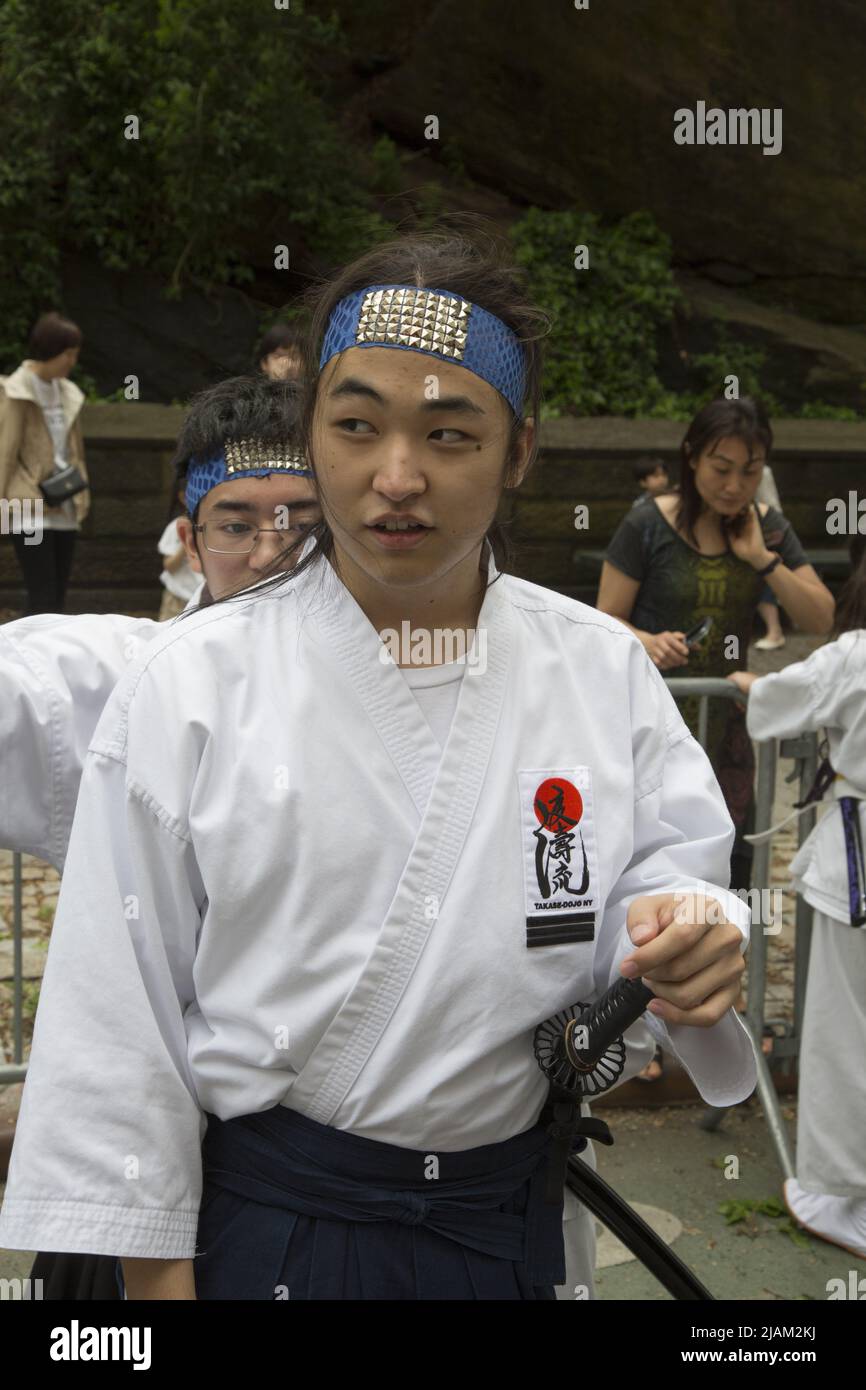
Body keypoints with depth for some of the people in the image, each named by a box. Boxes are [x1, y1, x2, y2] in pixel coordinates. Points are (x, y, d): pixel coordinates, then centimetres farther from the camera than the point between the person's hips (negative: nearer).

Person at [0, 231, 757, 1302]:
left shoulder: (602, 670, -3)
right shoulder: (194, 684, -11)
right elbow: (120, 1014, -8)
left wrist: (686, 938, -20)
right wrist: (156, 1276, -6)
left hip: (513, 1222, 4)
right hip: (267, 1226, -3)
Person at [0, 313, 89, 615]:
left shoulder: (68, 393, 13)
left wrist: (81, 494, 11)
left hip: (65, 512, 7)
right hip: (31, 512, -7)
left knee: (57, 600, 7)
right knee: (43, 602, -11)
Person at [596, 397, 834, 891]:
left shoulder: (768, 528, 2)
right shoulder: (647, 526, -12)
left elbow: (821, 619, -2)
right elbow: (607, 619, -8)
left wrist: (763, 559, -14)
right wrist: (648, 642, -29)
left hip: (726, 720, 5)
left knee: (732, 861, 11)